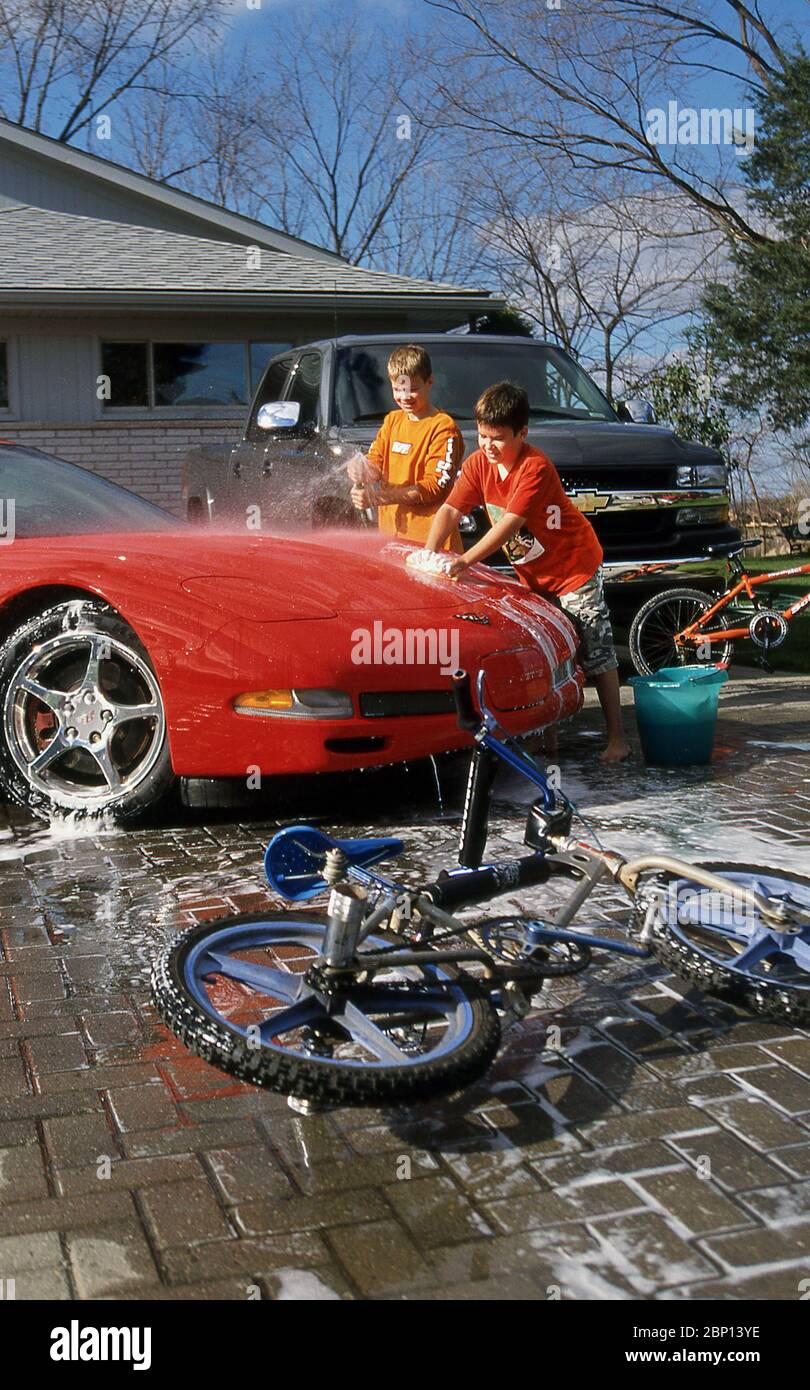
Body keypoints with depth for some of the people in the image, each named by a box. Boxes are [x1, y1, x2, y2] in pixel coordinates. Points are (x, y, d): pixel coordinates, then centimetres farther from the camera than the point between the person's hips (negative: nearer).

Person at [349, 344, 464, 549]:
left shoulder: (443, 426, -9)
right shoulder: (392, 420, 16)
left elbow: (435, 487, -15)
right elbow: (375, 463, 11)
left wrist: (378, 497, -22)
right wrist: (361, 471, -15)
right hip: (389, 531, 6)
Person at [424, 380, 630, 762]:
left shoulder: (535, 468, -26)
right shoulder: (478, 463, -6)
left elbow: (510, 522, -34)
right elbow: (451, 510, -11)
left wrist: (465, 560, -40)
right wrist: (430, 553, -28)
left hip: (573, 566, -7)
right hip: (532, 574, 7)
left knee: (596, 654, -5)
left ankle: (616, 737, 1)